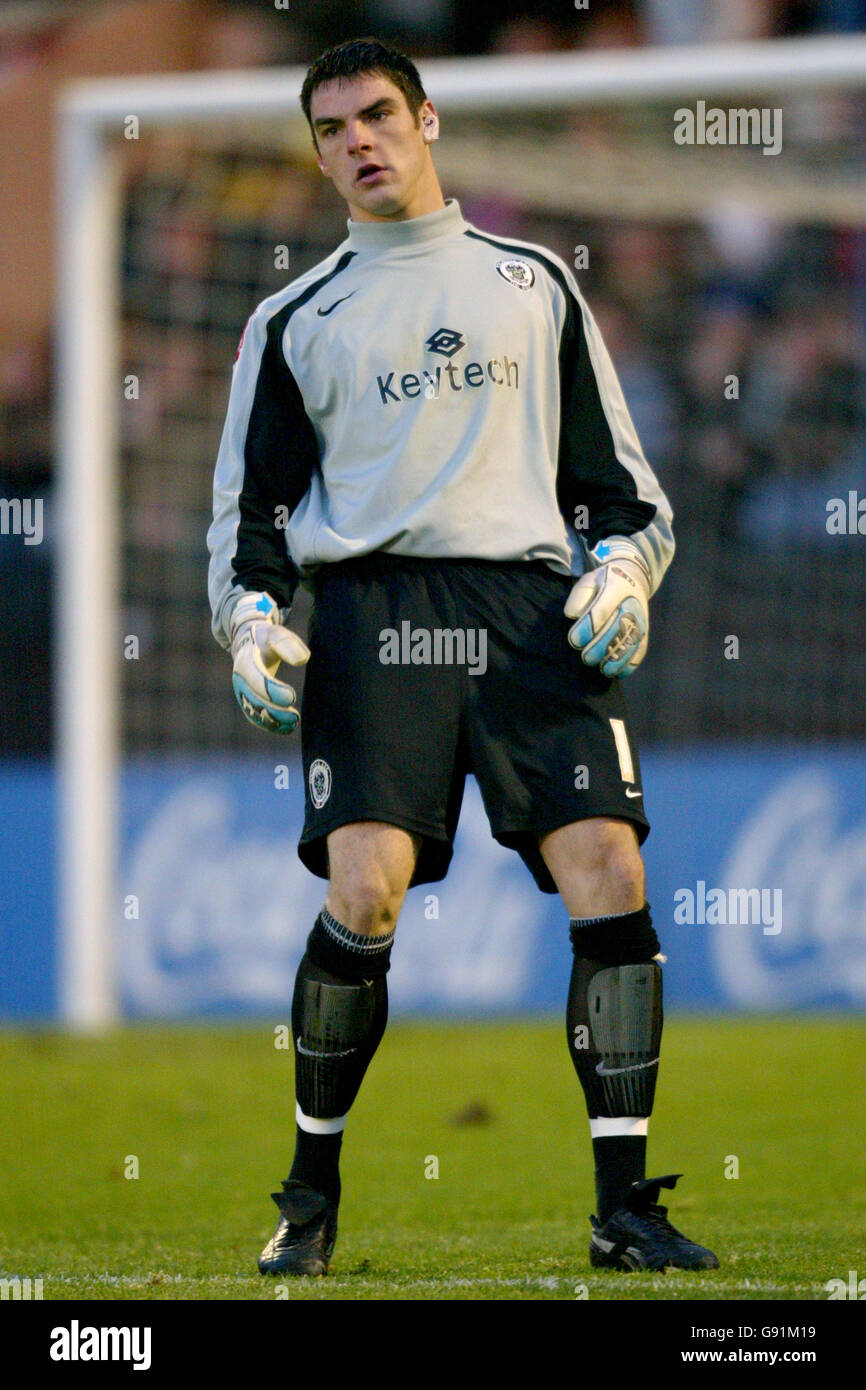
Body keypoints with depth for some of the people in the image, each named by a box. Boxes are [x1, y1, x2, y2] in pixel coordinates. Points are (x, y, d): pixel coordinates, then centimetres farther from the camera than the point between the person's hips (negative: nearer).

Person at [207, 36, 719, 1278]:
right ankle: (312, 1196, 0)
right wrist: (253, 618, 0)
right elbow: (249, 506, 18)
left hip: (535, 605, 1)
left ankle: (623, 1206, -9)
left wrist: (624, 566, 3)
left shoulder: (534, 285, 20)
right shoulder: (297, 320, 18)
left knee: (610, 877, -15)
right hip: (373, 609, -1)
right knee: (365, 891, -18)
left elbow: (612, 468, 21)